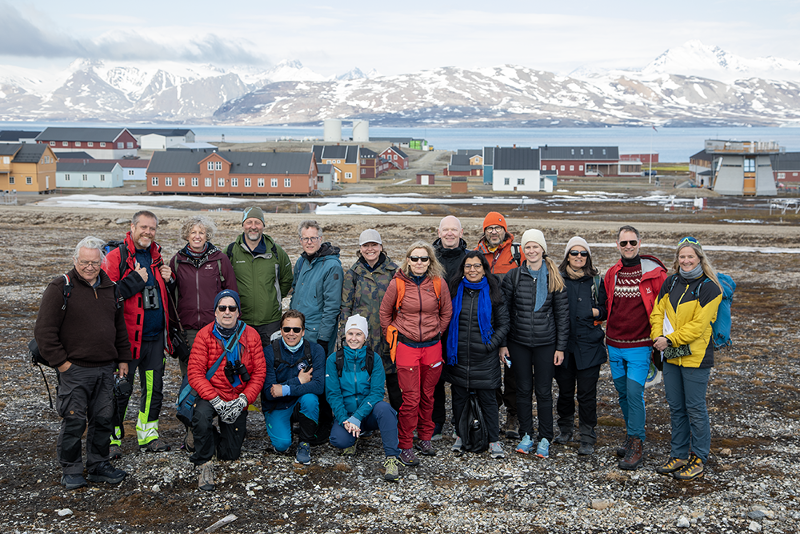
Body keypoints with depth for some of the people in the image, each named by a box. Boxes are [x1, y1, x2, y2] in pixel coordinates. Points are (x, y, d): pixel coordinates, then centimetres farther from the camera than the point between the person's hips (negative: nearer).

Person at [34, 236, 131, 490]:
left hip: (106, 369, 5)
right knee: (74, 421, -1)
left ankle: (99, 465, 23)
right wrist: (60, 362, -11)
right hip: (74, 369, -5)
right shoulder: (60, 288, -8)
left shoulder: (109, 288, 11)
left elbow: (120, 326, 21)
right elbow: (44, 331, -10)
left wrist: (123, 358, 17)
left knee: (104, 419, 10)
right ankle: (71, 470, 14)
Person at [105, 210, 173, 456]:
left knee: (154, 388, 11)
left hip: (156, 336, 6)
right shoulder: (116, 256, -6)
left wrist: (168, 280, 4)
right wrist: (135, 280, -19)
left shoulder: (156, 257, 14)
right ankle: (112, 438, 12)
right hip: (128, 336, -6)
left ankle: (148, 434, 24)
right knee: (120, 390, 0)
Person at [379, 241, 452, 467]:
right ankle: (405, 447, 6)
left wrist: (436, 334, 11)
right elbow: (385, 313, 8)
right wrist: (393, 336, 7)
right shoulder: (397, 283, -6)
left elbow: (446, 312, 12)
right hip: (406, 346, -2)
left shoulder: (438, 283, -2)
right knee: (410, 398, -5)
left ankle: (425, 438, 29)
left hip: (432, 347, 2)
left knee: (427, 395, 12)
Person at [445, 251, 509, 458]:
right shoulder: (455, 290, 5)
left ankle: (494, 441, 11)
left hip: (485, 356, -2)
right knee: (459, 397, 10)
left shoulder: (493, 292, 1)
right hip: (459, 354, 2)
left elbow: (504, 323, 4)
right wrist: (448, 346, 6)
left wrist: (492, 344, -7)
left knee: (488, 398, 1)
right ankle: (461, 435, 26)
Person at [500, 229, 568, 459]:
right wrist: (502, 343, -1)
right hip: (518, 343, 1)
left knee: (544, 391, 3)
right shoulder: (513, 276, 1)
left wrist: (561, 347, -2)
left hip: (545, 344, -1)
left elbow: (562, 314, 2)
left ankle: (545, 439, 14)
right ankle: (526, 435, 21)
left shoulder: (554, 278, 0)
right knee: (523, 389, 8)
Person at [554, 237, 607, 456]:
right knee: (565, 390, 11)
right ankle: (565, 429, 30)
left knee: (587, 393, -1)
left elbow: (606, 309, 14)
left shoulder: (595, 280, 5)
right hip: (564, 344, 1)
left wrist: (598, 312, -9)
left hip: (589, 346, -1)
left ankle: (587, 438, 9)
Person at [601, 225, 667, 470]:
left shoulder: (654, 272, -7)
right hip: (614, 346, 5)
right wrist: (609, 329, 13)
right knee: (623, 393, 13)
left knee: (634, 392, -10)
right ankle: (632, 435, 27)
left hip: (640, 346, -5)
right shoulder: (611, 274, 7)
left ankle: (636, 445, -3)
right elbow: (605, 305, 20)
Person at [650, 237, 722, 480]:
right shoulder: (670, 283, 8)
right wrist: (658, 336, -6)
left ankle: (699, 460, 12)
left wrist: (670, 340, -17)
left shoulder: (709, 288, -10)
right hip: (671, 356, 6)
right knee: (676, 408, 13)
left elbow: (698, 324, -16)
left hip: (695, 356, -6)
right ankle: (679, 456, 24)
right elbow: (658, 312, 11)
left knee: (695, 408, 1)